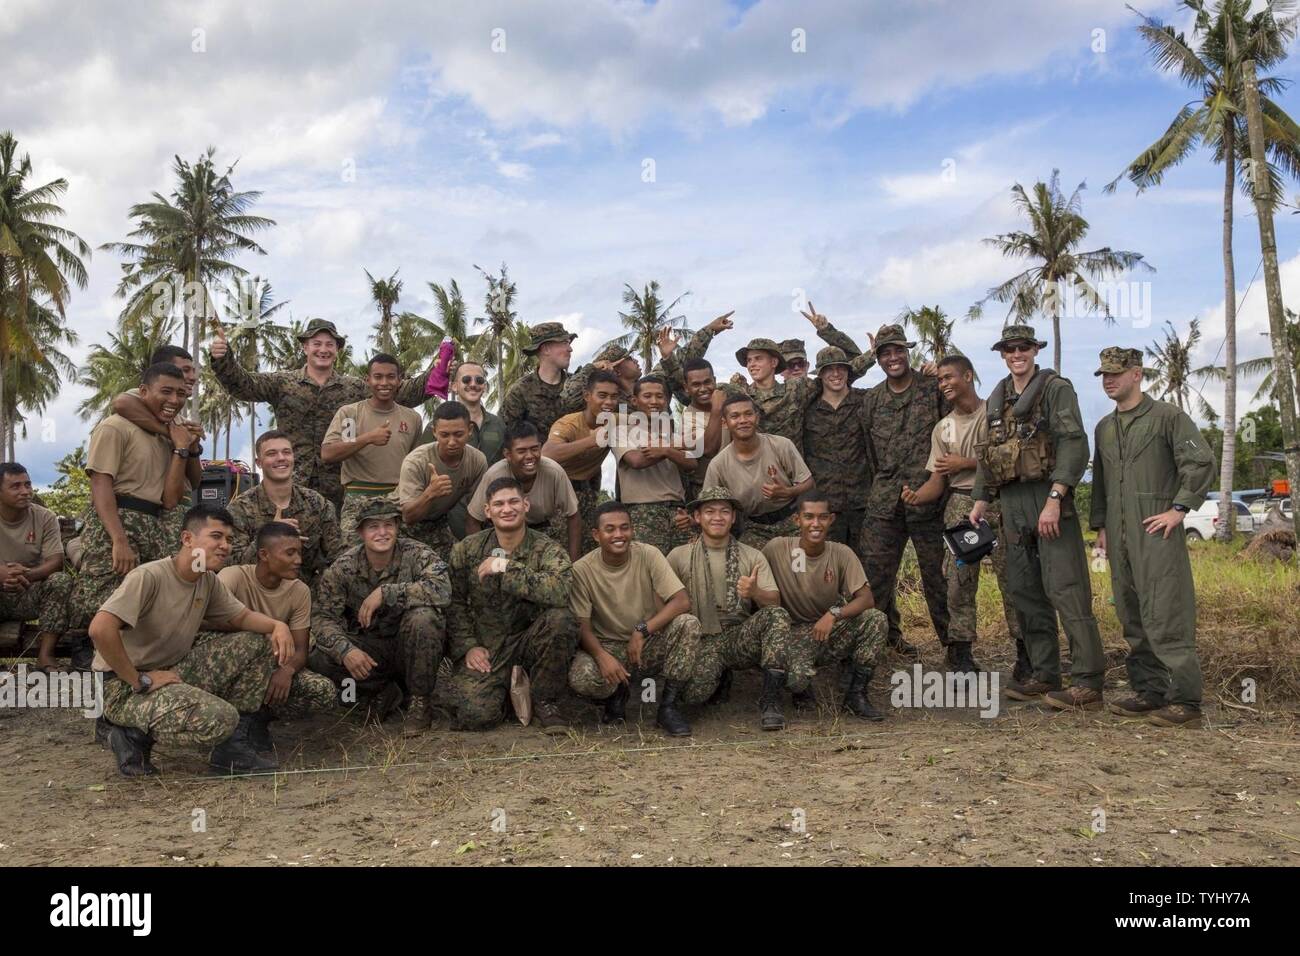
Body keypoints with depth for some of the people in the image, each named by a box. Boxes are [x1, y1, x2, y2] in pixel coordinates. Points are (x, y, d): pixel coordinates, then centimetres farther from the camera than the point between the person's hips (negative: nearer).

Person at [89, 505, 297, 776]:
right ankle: (133, 733, -3)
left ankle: (233, 744, 4)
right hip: (124, 688, -8)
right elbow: (100, 629, -31)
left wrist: (277, 625, -10)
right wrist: (140, 681, -23)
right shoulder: (149, 576, -22)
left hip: (174, 671, 8)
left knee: (259, 643, 1)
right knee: (221, 718, -30)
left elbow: (242, 616, 13)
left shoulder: (209, 582, 3)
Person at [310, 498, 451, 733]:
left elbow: (442, 589, -32)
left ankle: (421, 700, -12)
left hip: (415, 649, -2)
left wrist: (385, 592, -35)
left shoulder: (417, 554, -14)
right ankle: (384, 689, 4)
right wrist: (345, 650, -31)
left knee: (422, 616, -34)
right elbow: (321, 616, -12)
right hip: (370, 648, 3)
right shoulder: (344, 567, -6)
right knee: (318, 657, -22)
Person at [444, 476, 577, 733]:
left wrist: (507, 567, -26)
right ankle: (507, 686, 15)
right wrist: (467, 647, -9)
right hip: (484, 647, 1)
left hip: (529, 641, 0)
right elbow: (454, 604, 3)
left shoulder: (547, 550, -5)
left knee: (561, 618, -32)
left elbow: (560, 591, -26)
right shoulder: (466, 550, 4)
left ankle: (545, 702, -9)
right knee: (475, 715, -23)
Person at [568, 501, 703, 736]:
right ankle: (617, 694, 5)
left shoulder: (648, 555, -10)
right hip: (607, 646, -1)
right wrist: (601, 656, -32)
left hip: (650, 645, 1)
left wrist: (642, 630, -28)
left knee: (688, 624, -28)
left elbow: (682, 602, -18)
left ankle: (669, 707, -13)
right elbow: (582, 626, -12)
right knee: (581, 678, -33)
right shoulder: (582, 570, -11)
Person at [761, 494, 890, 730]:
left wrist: (834, 613, -29)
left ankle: (856, 695, -5)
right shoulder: (777, 549, -12)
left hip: (833, 631, 4)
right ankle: (770, 702, 0)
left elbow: (867, 599, -14)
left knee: (877, 619, -23)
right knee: (797, 679, -36)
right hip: (795, 633, -4)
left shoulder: (842, 554, -7)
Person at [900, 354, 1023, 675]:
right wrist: (916, 496, -13)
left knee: (1011, 577, -2)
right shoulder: (942, 428, 13)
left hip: (999, 501, -4)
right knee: (959, 580, 2)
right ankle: (960, 649, 9)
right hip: (961, 505, 4)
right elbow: (938, 479, 8)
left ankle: (1024, 649, 8)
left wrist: (964, 463, -10)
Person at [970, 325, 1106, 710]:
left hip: (1048, 498, -7)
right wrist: (980, 500, 15)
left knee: (1066, 591, -10)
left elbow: (1074, 447, -13)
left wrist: (1054, 499, -22)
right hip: (1012, 503, 7)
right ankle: (1044, 676, 16)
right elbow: (987, 456, 23)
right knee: (1026, 593, 9)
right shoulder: (996, 400, 18)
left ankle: (1088, 682, -8)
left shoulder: (1056, 389, -3)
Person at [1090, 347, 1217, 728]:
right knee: (1132, 619, 9)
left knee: (1164, 616, -11)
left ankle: (1184, 700, -6)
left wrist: (1179, 509, -13)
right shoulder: (1104, 427, 19)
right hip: (1119, 538, 7)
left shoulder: (1167, 416, -1)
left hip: (1156, 532, -7)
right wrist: (1100, 526, 18)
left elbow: (1202, 462, -8)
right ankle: (1148, 692, 17)